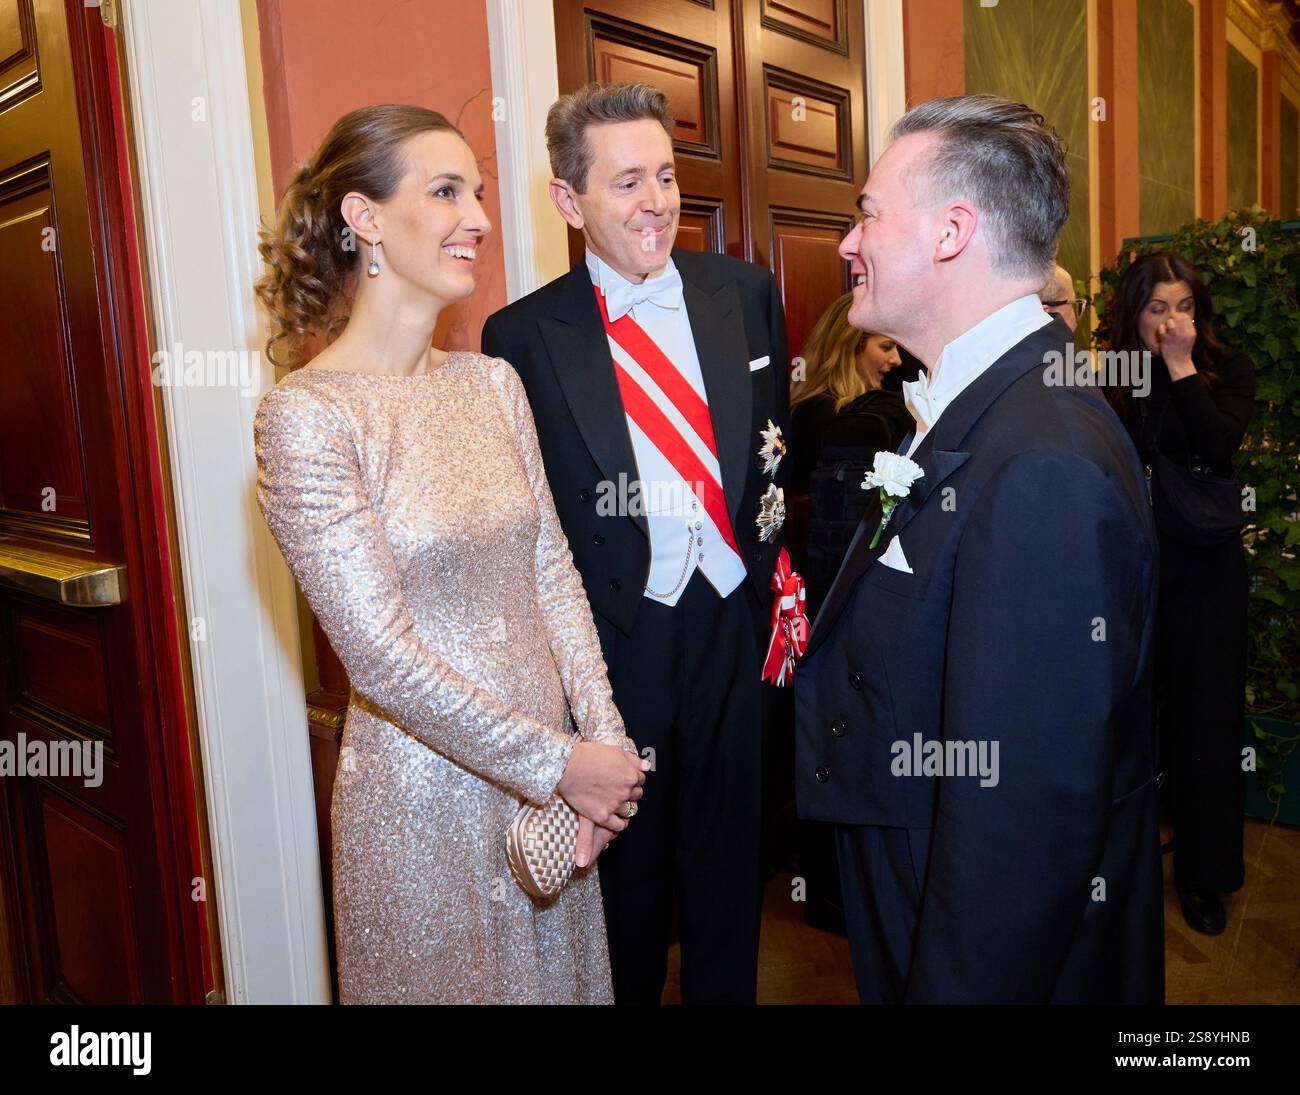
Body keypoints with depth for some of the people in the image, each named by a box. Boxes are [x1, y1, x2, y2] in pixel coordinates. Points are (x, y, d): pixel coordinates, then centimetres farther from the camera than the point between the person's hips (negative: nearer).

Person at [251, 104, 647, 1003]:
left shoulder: (493, 381, 2)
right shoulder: (306, 415, -17)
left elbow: (553, 569, 2)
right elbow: (380, 653, -19)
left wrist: (605, 735, -8)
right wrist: (560, 763, -15)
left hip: (555, 776, 6)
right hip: (423, 787, -5)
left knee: (562, 973, 23)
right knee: (446, 976, 17)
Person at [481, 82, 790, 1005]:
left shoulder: (748, 295, 4)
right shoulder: (525, 336, -5)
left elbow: (778, 447, 10)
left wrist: (779, 574, 2)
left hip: (736, 619, 3)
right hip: (615, 635, -2)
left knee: (729, 852, 18)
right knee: (628, 863, 16)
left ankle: (725, 993, 41)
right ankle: (629, 991, 41)